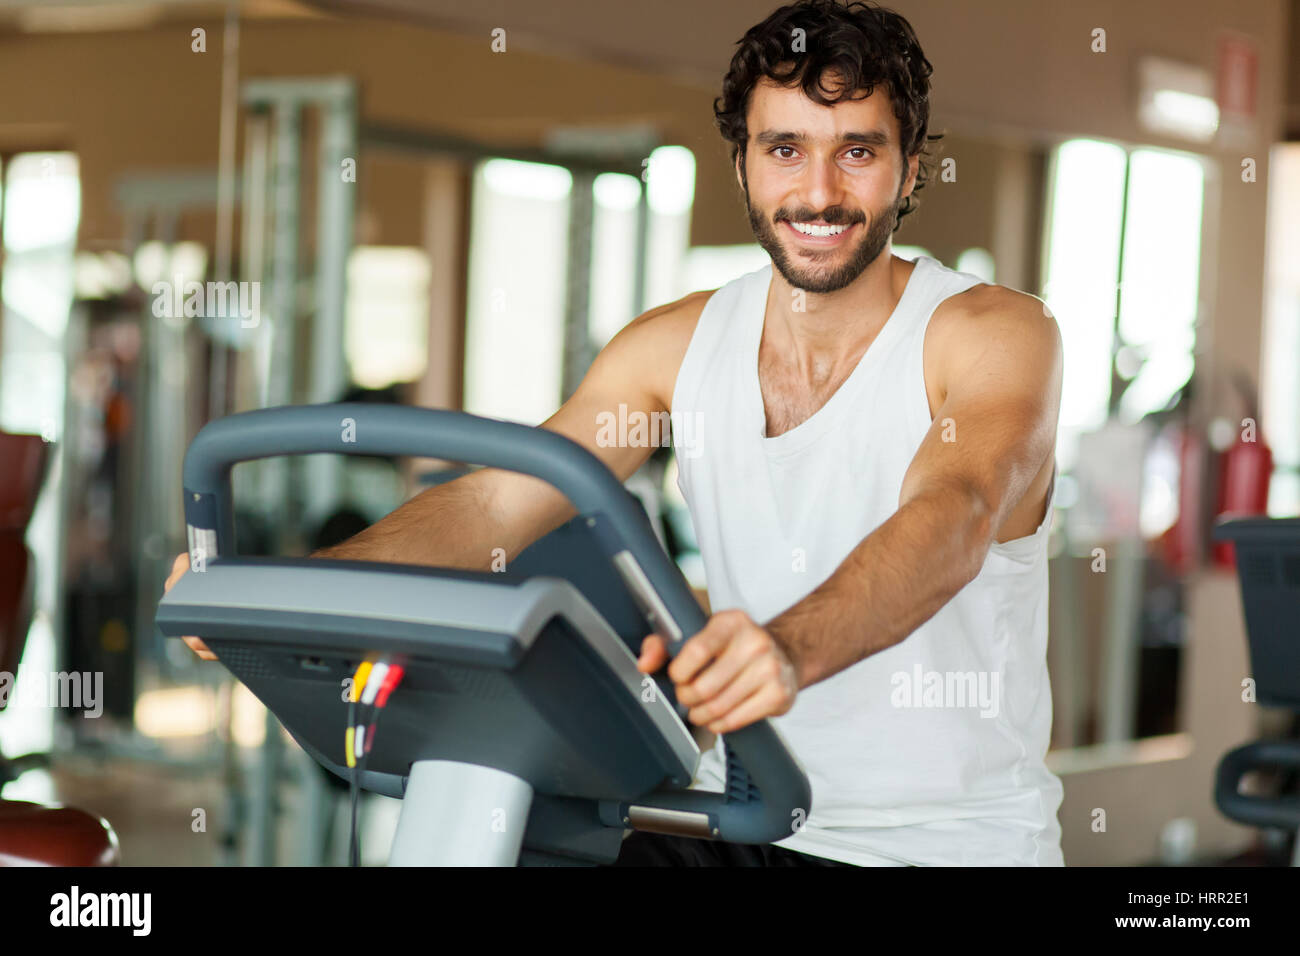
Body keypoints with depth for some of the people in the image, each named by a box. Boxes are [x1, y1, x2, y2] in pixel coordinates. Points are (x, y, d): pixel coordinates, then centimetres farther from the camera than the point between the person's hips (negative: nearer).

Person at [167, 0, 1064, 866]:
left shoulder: (999, 334, -10)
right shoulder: (678, 344, 4)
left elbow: (951, 518, -30)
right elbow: (493, 505, -4)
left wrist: (788, 649, -51)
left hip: (951, 839, -4)